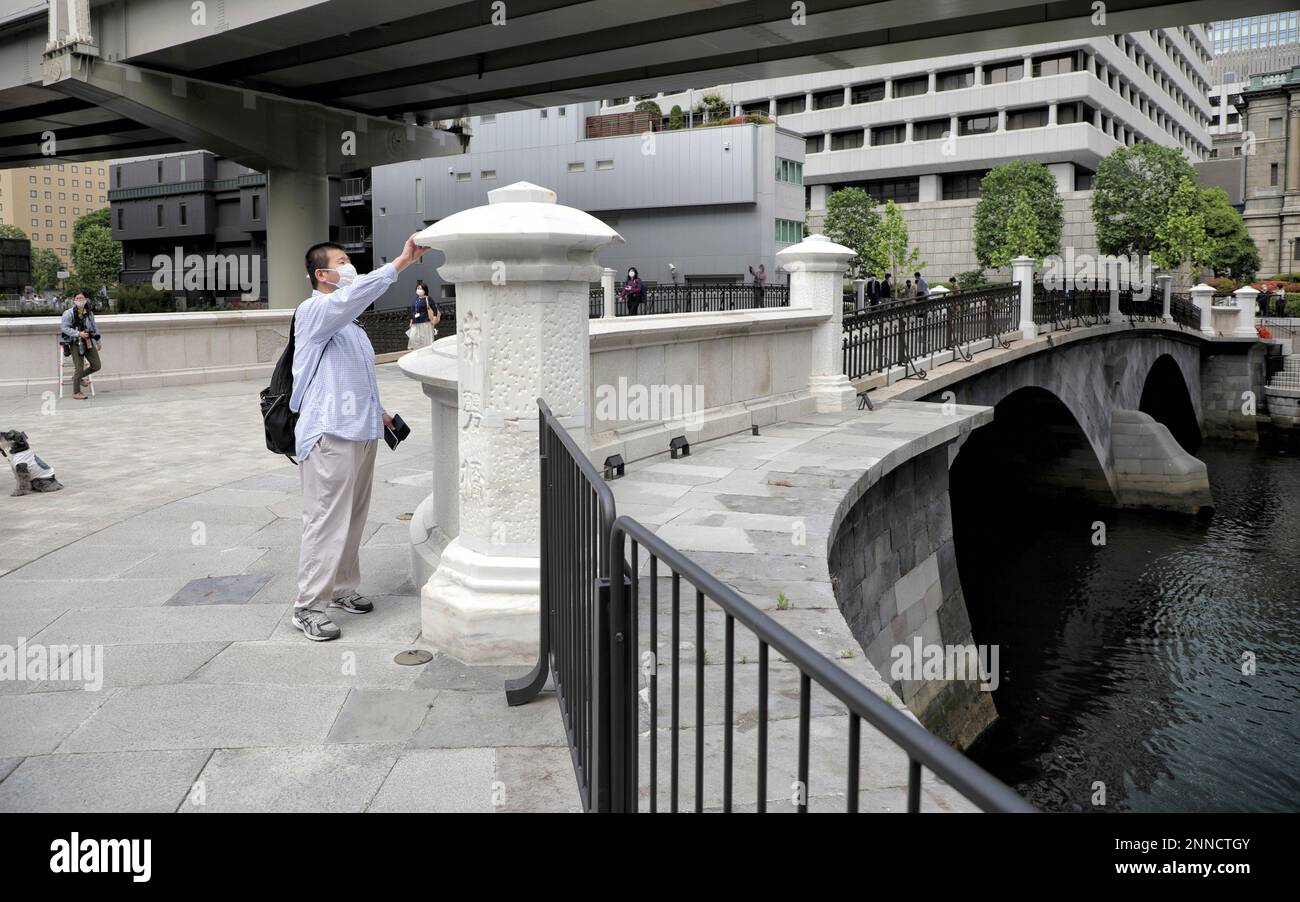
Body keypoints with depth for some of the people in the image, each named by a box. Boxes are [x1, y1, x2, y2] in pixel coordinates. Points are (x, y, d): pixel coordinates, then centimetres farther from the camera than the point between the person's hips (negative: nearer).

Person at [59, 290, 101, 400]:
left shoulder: (89, 313, 13)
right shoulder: (69, 313, -5)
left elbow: (94, 327, 24)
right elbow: (63, 327, -11)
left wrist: (98, 340, 23)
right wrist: (78, 333, -18)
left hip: (89, 342, 6)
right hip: (76, 343, -6)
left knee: (96, 366, 4)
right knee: (79, 368, -5)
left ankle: (79, 376, 30)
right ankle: (76, 392, 10)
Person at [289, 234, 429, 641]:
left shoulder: (347, 322, 21)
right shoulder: (313, 311, -8)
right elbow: (353, 295, -28)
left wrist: (377, 411, 21)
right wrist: (402, 261, -31)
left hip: (359, 432, 9)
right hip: (329, 434, -9)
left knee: (353, 517, 14)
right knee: (326, 520, -8)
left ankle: (342, 588, 26)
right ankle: (308, 607, -2)